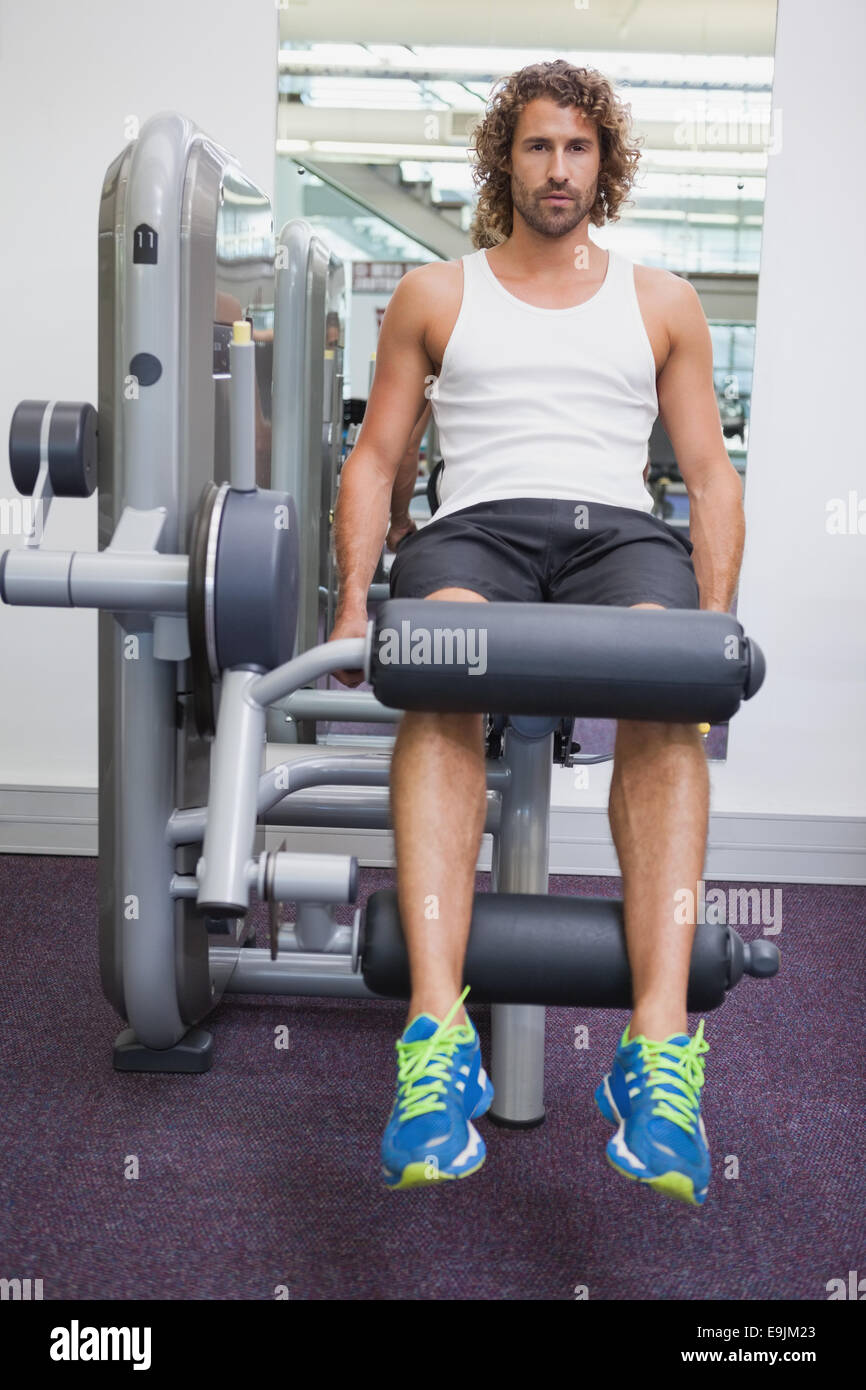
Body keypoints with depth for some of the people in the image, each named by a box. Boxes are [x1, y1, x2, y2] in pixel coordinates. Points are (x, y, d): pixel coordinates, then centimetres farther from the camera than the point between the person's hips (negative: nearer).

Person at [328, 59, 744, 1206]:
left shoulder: (662, 302, 23)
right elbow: (376, 456, 18)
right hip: (477, 525, 0)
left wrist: (717, 618, 0)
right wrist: (353, 603, 1)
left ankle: (661, 1040, -43)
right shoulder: (435, 293, 22)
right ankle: (439, 1031, -46)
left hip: (620, 529, 1)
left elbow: (711, 475, 17)